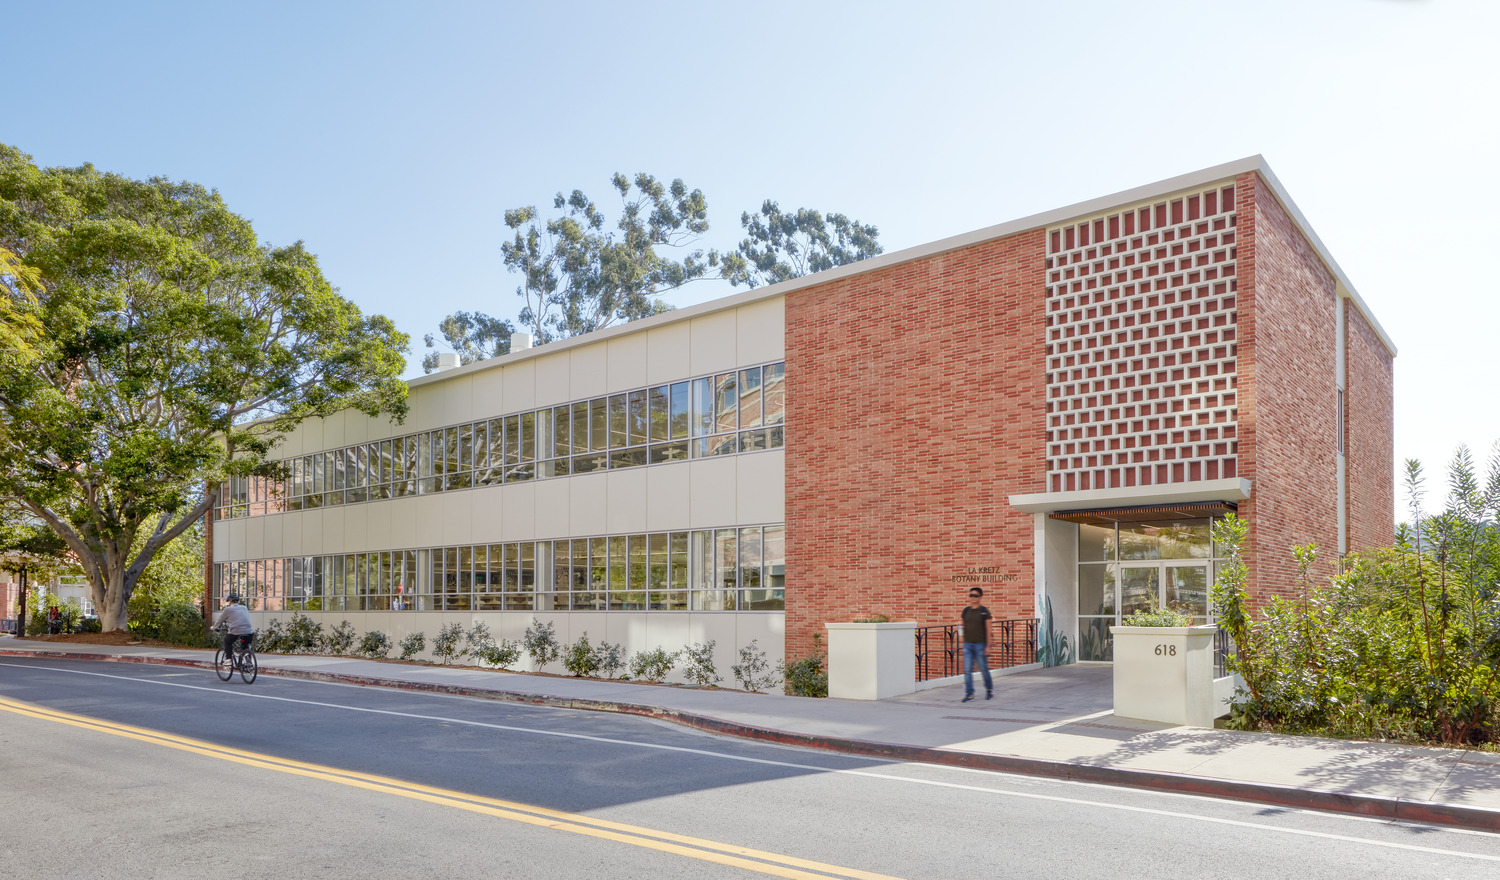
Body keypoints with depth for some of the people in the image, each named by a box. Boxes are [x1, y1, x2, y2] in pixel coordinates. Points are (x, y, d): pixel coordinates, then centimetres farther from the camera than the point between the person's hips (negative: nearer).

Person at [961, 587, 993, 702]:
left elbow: (988, 629, -5)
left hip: (980, 644, -4)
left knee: (984, 668, 6)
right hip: (967, 644, 4)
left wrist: (988, 645, -8)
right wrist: (963, 641, 10)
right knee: (967, 670, -2)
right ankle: (969, 693, 3)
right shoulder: (966, 610, 7)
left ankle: (989, 690, 27)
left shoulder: (984, 611, -5)